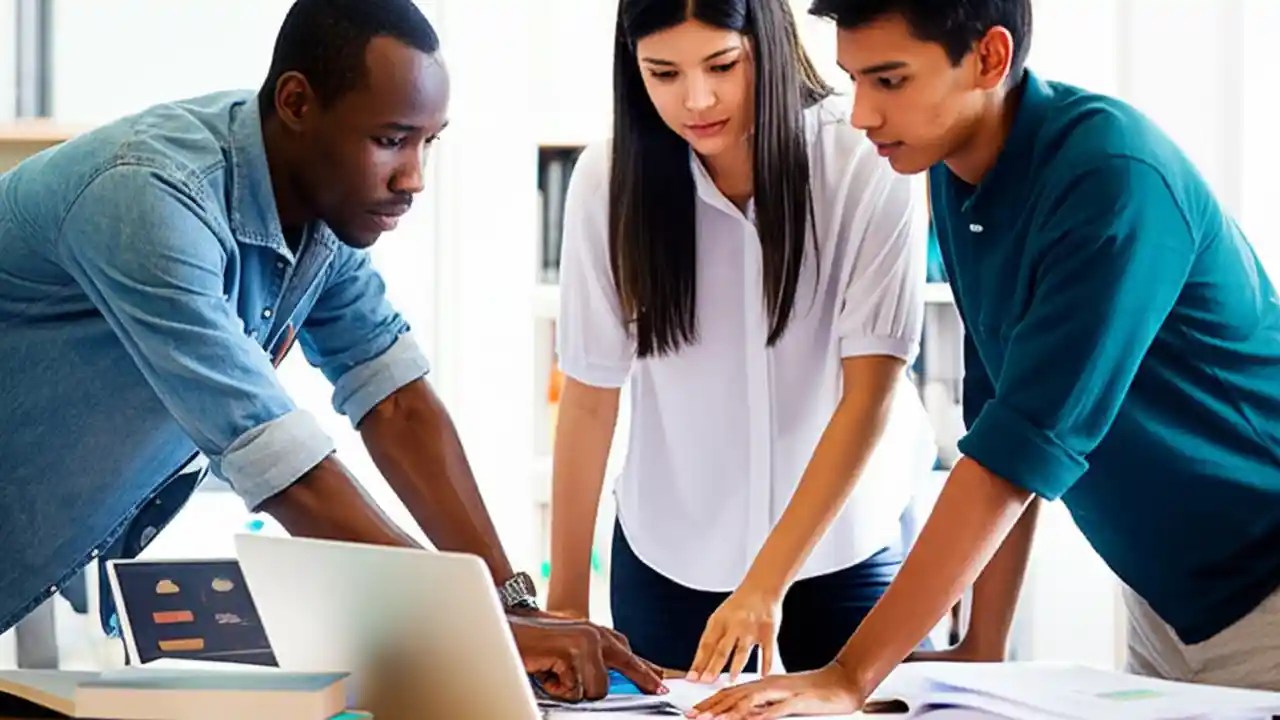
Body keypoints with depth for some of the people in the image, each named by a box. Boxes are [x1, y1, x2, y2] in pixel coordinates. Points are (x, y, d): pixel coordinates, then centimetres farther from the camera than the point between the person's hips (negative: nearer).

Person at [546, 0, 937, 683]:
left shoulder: (868, 164, -19)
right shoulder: (611, 178, -13)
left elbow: (871, 394, -19)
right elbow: (589, 398, -8)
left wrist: (767, 582, -26)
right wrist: (565, 601, -6)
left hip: (842, 543, -1)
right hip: (670, 554, 1)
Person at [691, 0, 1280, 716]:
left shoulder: (1111, 177, -26)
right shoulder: (957, 173, -2)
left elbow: (1024, 445, -30)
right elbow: (996, 408, 4)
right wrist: (985, 644, 1)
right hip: (1164, 594, 7)